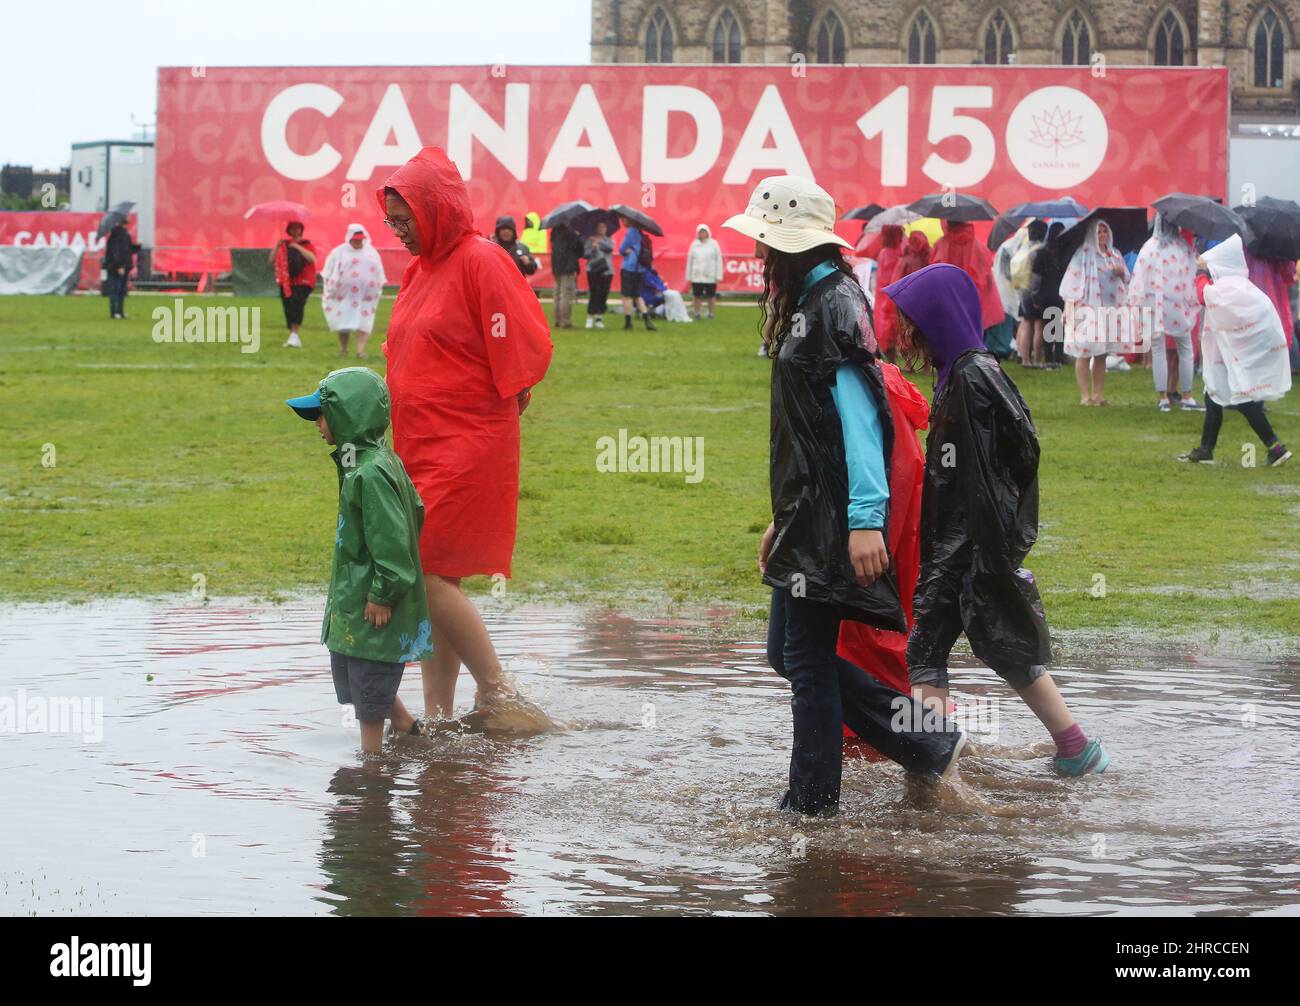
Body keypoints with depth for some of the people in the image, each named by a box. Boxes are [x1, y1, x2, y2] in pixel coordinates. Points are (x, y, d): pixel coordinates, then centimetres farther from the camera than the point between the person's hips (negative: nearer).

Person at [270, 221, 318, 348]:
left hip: (303, 282, -4)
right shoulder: (284, 245, 12)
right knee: (288, 309, 3)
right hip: (286, 282, 4)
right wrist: (277, 247, -10)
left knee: (296, 301, -27)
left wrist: (298, 247, -17)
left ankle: (294, 334, -28)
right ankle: (293, 337, 14)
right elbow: (272, 259, 6)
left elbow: (312, 259, -13)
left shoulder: (306, 245, 4)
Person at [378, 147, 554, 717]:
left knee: (428, 573, -13)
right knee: (434, 582, 9)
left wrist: (494, 416, -5)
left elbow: (522, 351, -15)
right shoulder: (421, 269, 14)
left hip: (467, 448, -8)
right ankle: (437, 714, 14)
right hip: (421, 450, 8)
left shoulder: (482, 262, -12)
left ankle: (496, 693, -3)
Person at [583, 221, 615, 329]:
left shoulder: (609, 240, 12)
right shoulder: (590, 240, 6)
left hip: (607, 271, 2)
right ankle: (590, 318, -6)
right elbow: (585, 255, 0)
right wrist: (592, 249, -18)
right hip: (593, 270, -2)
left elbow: (610, 248, -9)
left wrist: (599, 242, -13)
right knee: (594, 294, -10)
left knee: (603, 295, 0)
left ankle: (599, 318, 7)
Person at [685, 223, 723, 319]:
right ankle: (696, 313, 11)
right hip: (697, 276, 2)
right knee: (696, 296, 2)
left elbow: (719, 260, -1)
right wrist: (688, 276, 6)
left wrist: (718, 276, -6)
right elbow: (689, 261, 9)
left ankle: (710, 313, 17)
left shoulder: (714, 244, 0)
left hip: (710, 276, -2)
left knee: (711, 296, 6)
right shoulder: (694, 244, 7)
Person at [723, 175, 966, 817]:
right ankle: (928, 746, 15)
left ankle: (811, 805, 5)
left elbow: (857, 414, -23)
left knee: (807, 658, -4)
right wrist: (782, 519, 24)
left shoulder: (835, 304, -14)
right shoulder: (805, 305, 17)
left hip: (831, 522, -10)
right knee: (790, 653, 12)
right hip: (807, 519, 10)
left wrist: (866, 518, -30)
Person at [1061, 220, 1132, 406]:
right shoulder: (1083, 254, 0)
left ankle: (1099, 395, 11)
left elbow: (1127, 279, 22)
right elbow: (1073, 280, -5)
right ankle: (1085, 396, -4)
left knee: (1101, 355, 7)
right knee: (1084, 354, -6)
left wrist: (1121, 273, -3)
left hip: (1110, 311, 5)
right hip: (1088, 310, -5)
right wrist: (1069, 307, -14)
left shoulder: (1115, 255, 16)